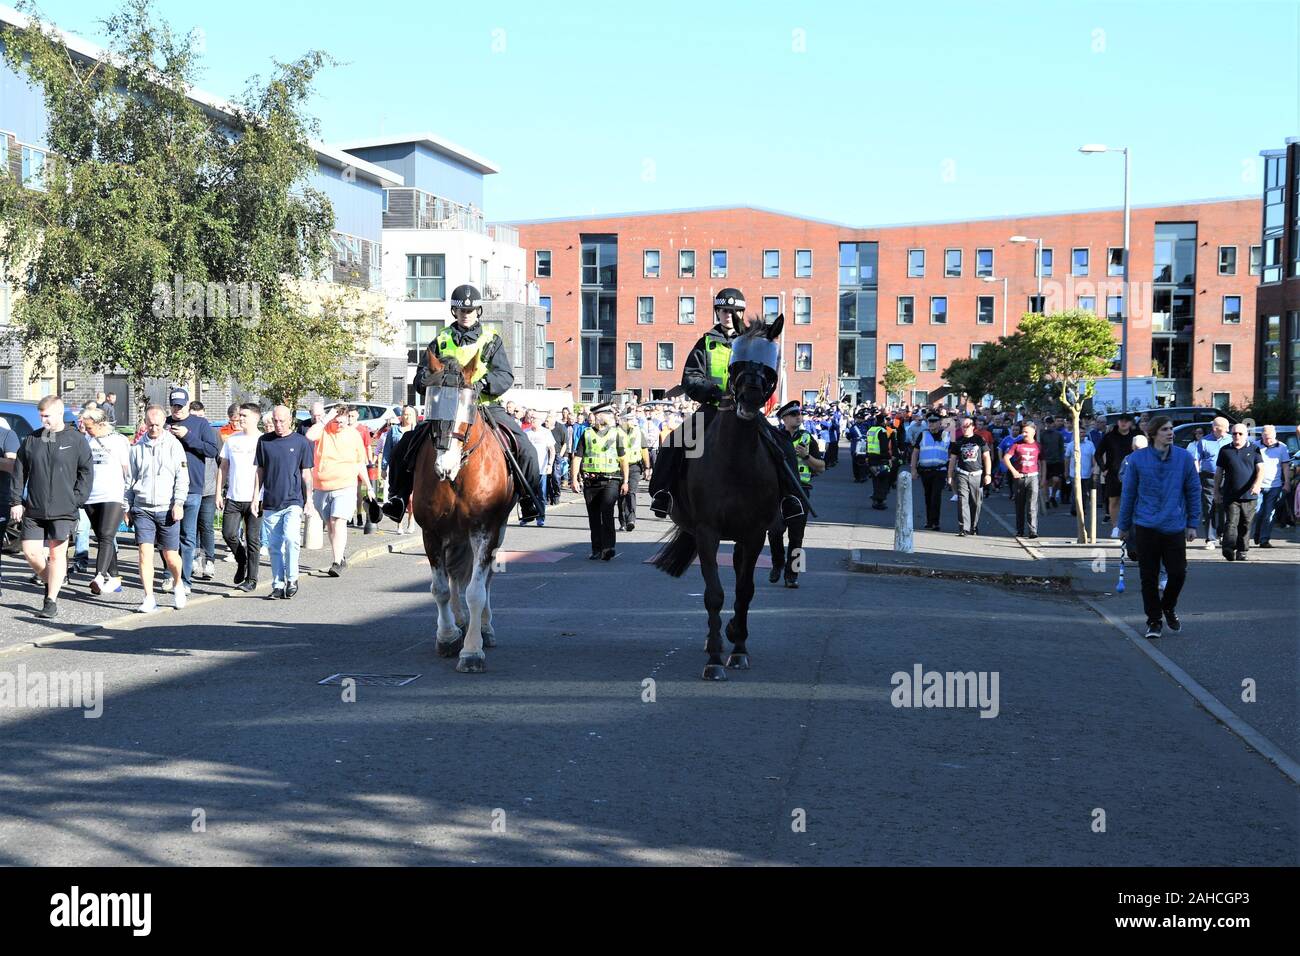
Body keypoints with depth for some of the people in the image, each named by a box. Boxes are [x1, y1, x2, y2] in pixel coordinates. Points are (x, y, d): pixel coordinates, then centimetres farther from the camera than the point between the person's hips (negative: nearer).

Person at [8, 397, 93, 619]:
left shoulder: (76, 440, -1)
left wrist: (76, 501, -6)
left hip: (63, 510, -3)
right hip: (33, 510, 4)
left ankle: (51, 601, 6)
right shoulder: (31, 440, 8)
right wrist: (16, 501, 4)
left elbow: (86, 471, 0)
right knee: (30, 551, 0)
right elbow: (19, 473, 11)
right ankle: (51, 581, 26)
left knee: (57, 554, -1)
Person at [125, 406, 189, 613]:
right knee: (145, 553, -8)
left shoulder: (173, 445, 2)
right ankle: (149, 599, -4)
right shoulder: (137, 447, 9)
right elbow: (130, 479, 15)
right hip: (142, 509, 2)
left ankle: (178, 586, 31)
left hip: (167, 509, -2)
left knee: (171, 556, 3)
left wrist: (178, 503, -9)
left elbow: (182, 478, 0)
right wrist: (127, 507, 12)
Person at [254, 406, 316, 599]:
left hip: (293, 501, -3)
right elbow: (259, 471, 12)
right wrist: (255, 498, 7)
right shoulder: (264, 441, 7)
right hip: (270, 503, 3)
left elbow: (306, 474, 6)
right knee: (274, 546, 5)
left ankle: (292, 578, -4)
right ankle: (278, 586, 12)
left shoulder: (301, 442, 2)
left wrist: (308, 501, 3)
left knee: (290, 537, -20)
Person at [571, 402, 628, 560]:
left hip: (611, 480, -2)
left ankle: (609, 547, -19)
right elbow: (577, 458, 7)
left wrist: (625, 482, 3)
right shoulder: (587, 434, 9)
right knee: (593, 517, 6)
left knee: (607, 513, -18)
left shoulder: (617, 434, 9)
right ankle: (597, 550, 15)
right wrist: (574, 479, -2)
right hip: (590, 481, 2)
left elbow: (623, 459, 9)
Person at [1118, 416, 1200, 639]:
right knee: (1149, 577, 5)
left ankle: (1168, 607, 30)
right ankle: (1154, 620, 19)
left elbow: (1193, 492, 5)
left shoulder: (1184, 458, -1)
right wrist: (1123, 526, 7)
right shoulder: (1137, 459, -3)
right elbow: (1128, 493, 4)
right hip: (1146, 528, 0)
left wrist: (1192, 524, 3)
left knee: (1178, 572, 1)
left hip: (1175, 527, 1)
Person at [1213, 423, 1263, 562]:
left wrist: (1257, 484, -18)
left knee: (1245, 526, 6)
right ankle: (1229, 549, -25)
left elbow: (1260, 469, 0)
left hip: (1249, 495, 1)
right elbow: (1218, 473, 14)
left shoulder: (1254, 449, 8)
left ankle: (1242, 552, 14)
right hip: (1230, 495, 0)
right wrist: (1216, 492, 10)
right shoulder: (1225, 450, 11)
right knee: (1231, 522, -14)